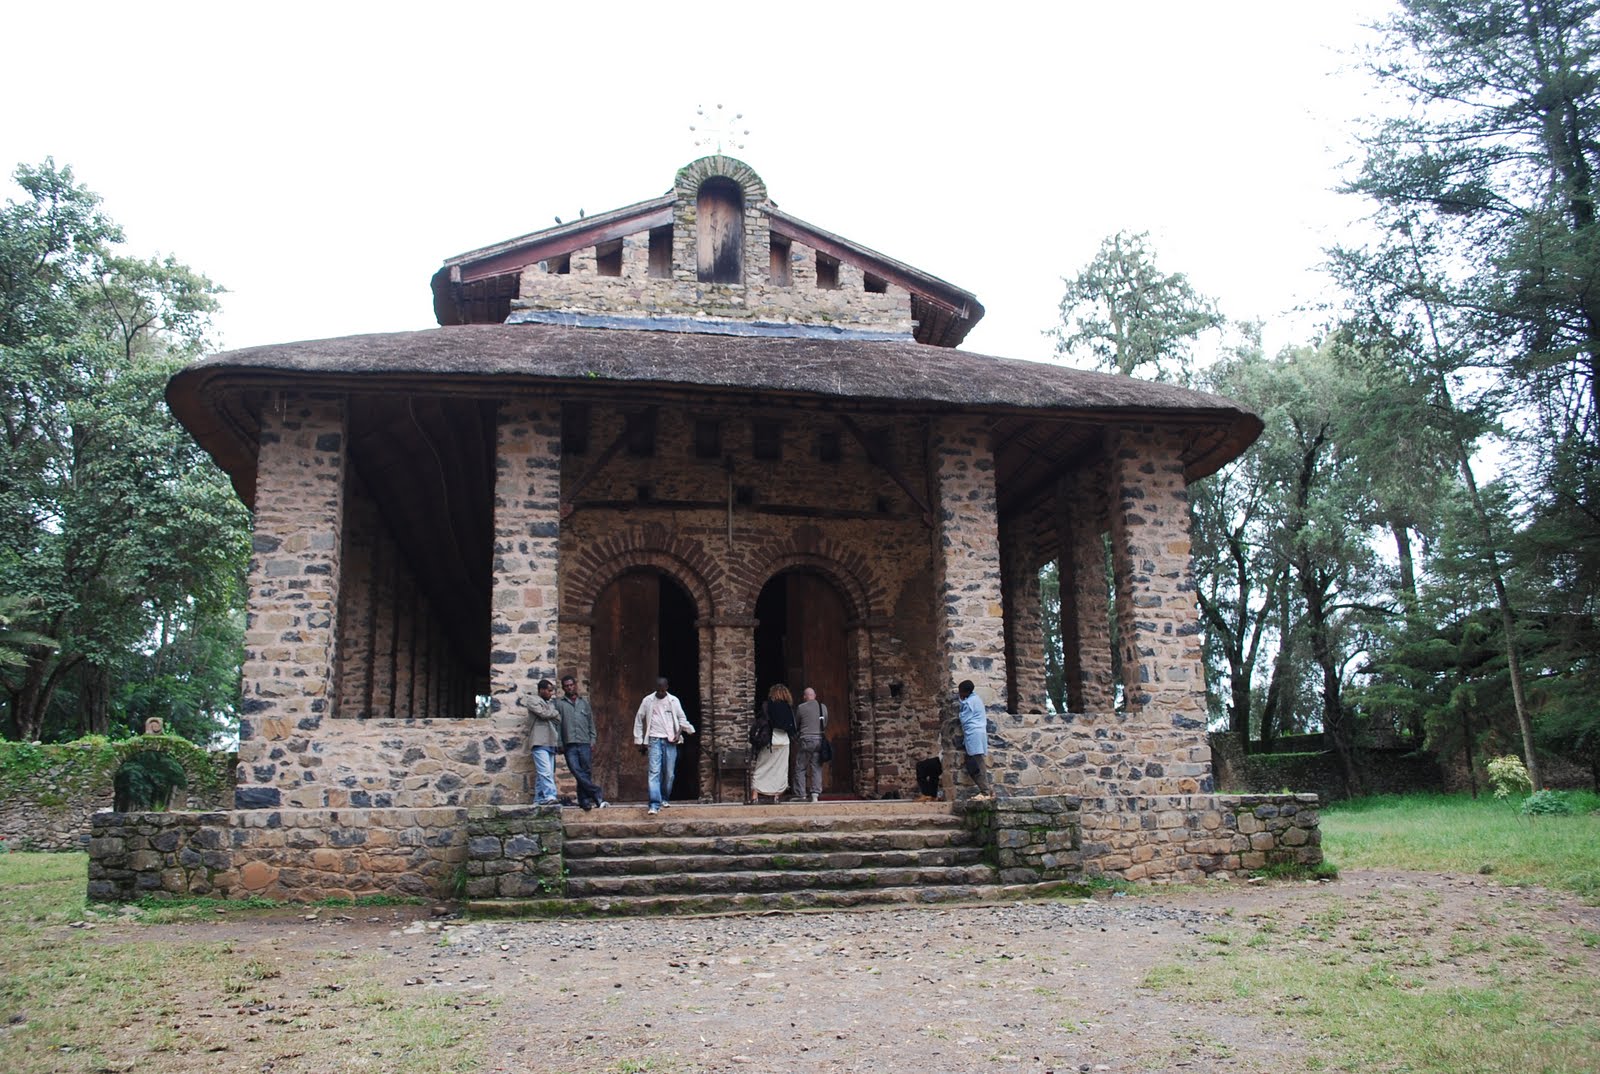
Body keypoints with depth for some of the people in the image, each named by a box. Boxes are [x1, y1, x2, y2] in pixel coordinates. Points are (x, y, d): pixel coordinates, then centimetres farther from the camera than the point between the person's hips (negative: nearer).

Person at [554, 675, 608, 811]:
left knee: (586, 773, -2)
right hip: (569, 744, -2)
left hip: (585, 743, 2)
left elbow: (591, 723, 17)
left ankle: (584, 800, 4)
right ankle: (596, 794, -11)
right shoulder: (559, 703, 8)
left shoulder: (584, 702, 16)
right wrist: (560, 744, -3)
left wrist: (592, 740, 8)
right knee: (577, 772, -13)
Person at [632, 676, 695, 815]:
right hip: (655, 740, -2)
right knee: (654, 772, -11)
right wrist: (639, 741, 6)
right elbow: (639, 720, 8)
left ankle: (665, 799, 26)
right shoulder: (648, 700, 2)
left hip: (670, 741, 2)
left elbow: (682, 719, 10)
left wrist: (679, 733, -7)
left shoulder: (674, 701, 4)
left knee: (669, 773, 6)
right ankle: (655, 804, -16)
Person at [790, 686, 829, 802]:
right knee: (817, 768, 5)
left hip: (806, 740, -3)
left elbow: (795, 726, 7)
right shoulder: (823, 707, 7)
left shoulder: (801, 708, -3)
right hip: (819, 740, 3)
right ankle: (815, 793, -2)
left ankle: (801, 794, 1)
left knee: (800, 768, 4)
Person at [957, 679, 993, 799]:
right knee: (972, 766, 7)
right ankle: (987, 789, 4)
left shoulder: (969, 702, -9)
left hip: (973, 735, -10)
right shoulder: (975, 698, 21)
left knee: (976, 766, -11)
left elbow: (963, 720, -7)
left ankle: (986, 792, -14)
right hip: (978, 734, 10)